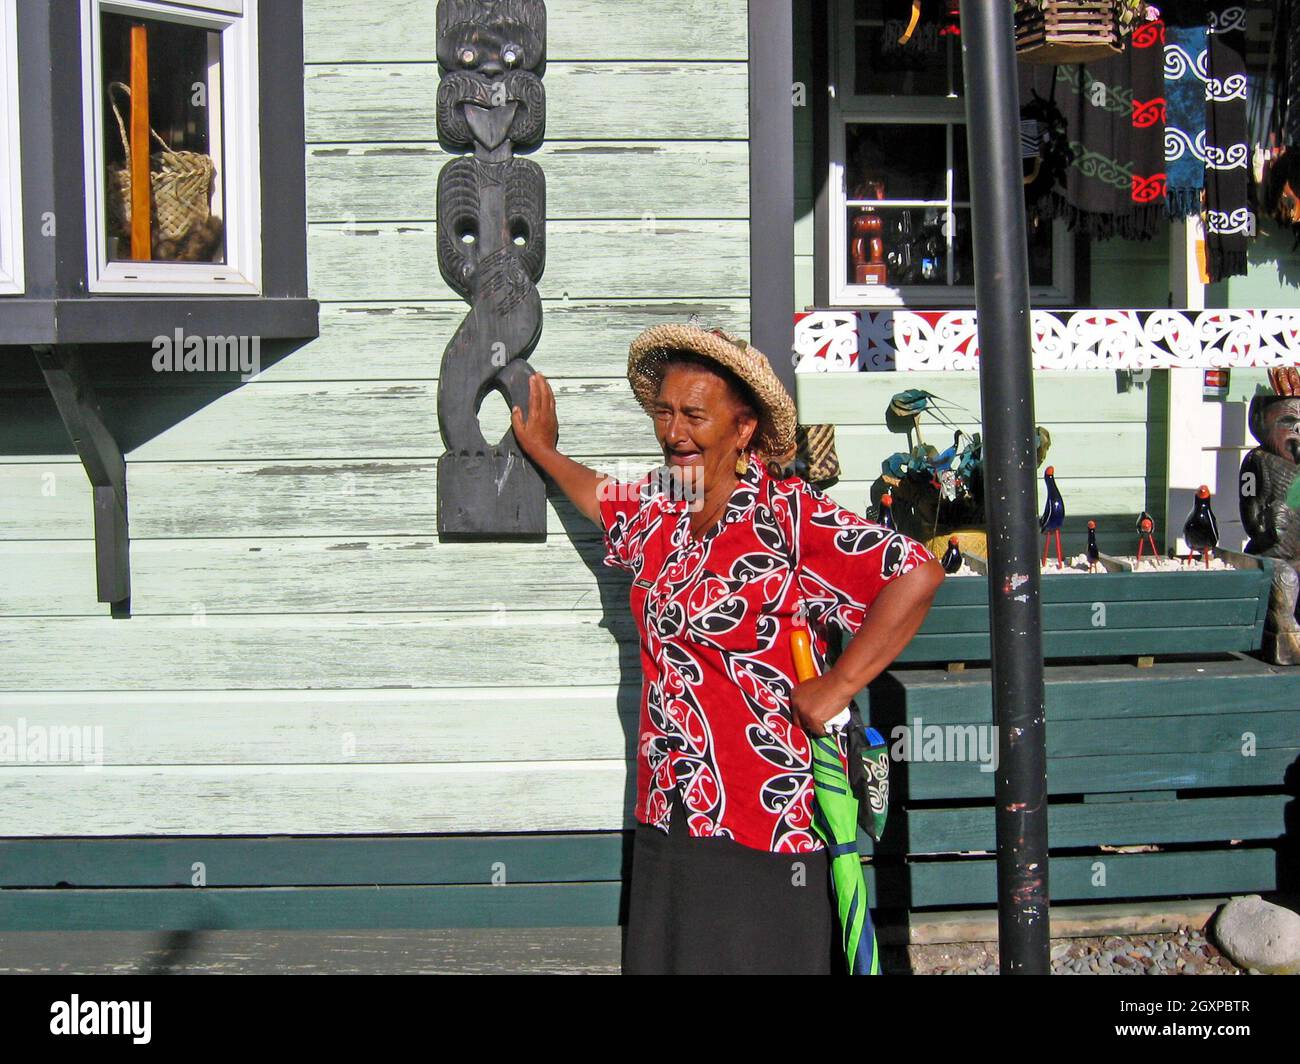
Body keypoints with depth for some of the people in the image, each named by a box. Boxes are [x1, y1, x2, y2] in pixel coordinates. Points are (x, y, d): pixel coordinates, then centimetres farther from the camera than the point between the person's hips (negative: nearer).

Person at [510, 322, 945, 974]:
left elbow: (916, 575, -23)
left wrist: (836, 687, -19)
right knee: (659, 957, 14)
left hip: (765, 830, -7)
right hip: (666, 820, 7)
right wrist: (542, 449, 43)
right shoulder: (656, 509, 8)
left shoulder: (787, 515, -14)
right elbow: (599, 498, 33)